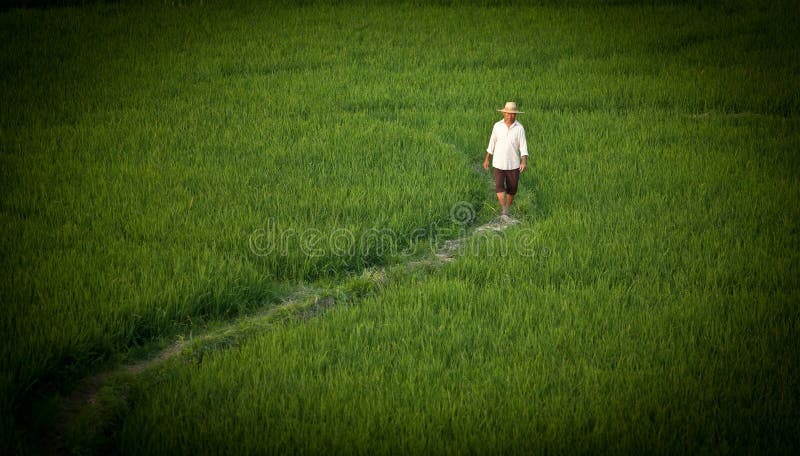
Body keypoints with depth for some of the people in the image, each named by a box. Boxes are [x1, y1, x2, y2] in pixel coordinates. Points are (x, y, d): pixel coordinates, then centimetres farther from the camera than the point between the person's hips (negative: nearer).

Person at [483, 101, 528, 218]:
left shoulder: (519, 128, -7)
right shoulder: (497, 126, -2)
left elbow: (523, 147, -11)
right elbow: (492, 143, 8)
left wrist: (524, 162, -25)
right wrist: (486, 160, 10)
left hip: (513, 164, 0)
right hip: (498, 163, 0)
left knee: (512, 189, 10)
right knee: (499, 187, -14)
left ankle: (507, 209, 30)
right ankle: (504, 212, -15)